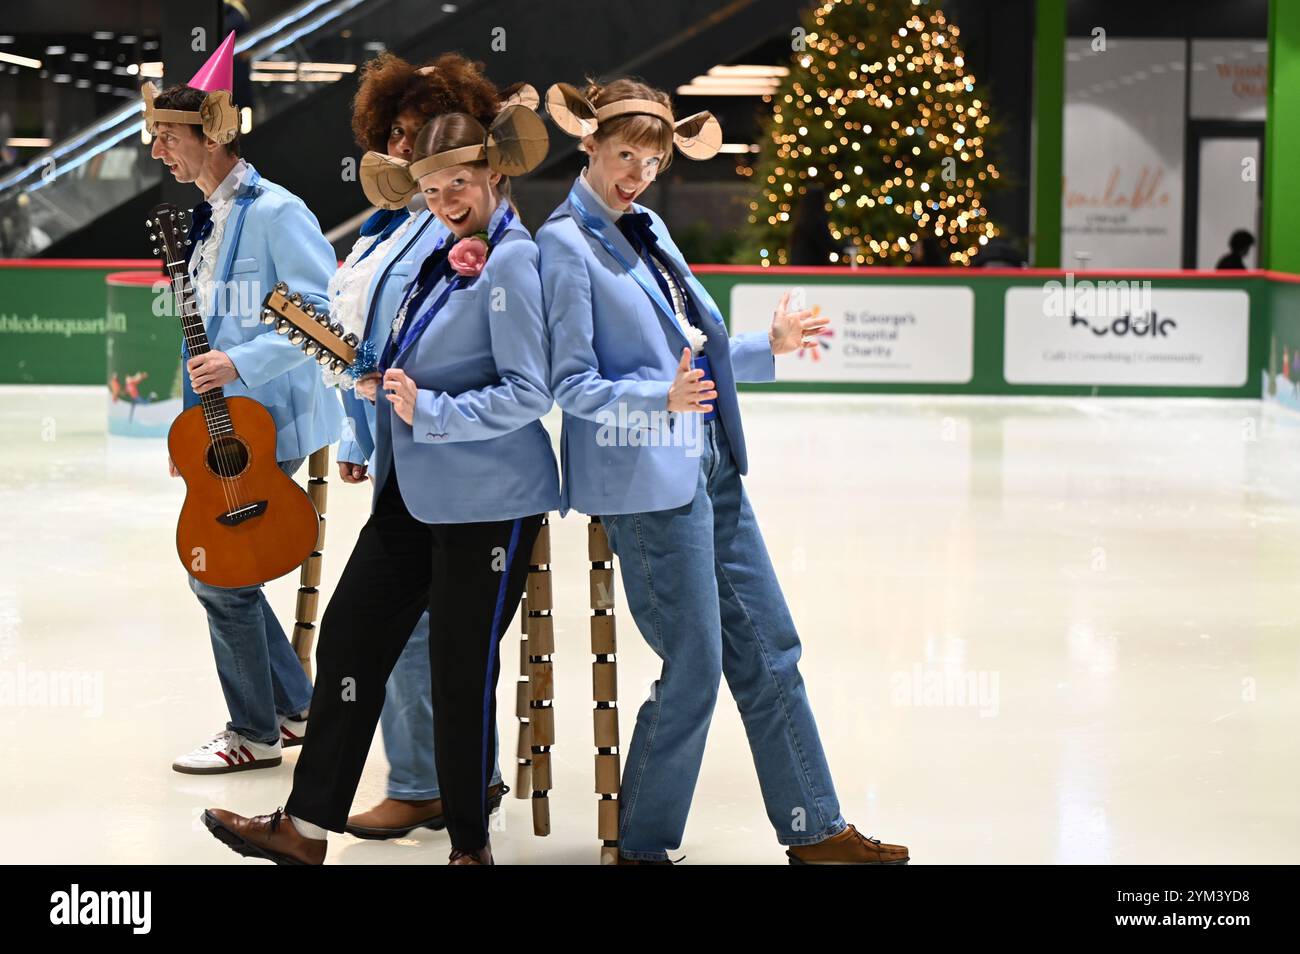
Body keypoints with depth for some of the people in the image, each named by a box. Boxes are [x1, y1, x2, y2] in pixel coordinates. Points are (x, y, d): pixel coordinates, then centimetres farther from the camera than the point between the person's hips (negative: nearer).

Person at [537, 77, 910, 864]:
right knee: (694, 672, -3)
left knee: (768, 651, 12)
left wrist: (767, 349, 12)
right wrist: (662, 399, -28)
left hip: (711, 471, 9)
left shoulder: (651, 229, 14)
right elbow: (572, 385, -14)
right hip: (648, 480, -9)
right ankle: (643, 845, 14)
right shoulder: (567, 243, -11)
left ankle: (813, 829, 22)